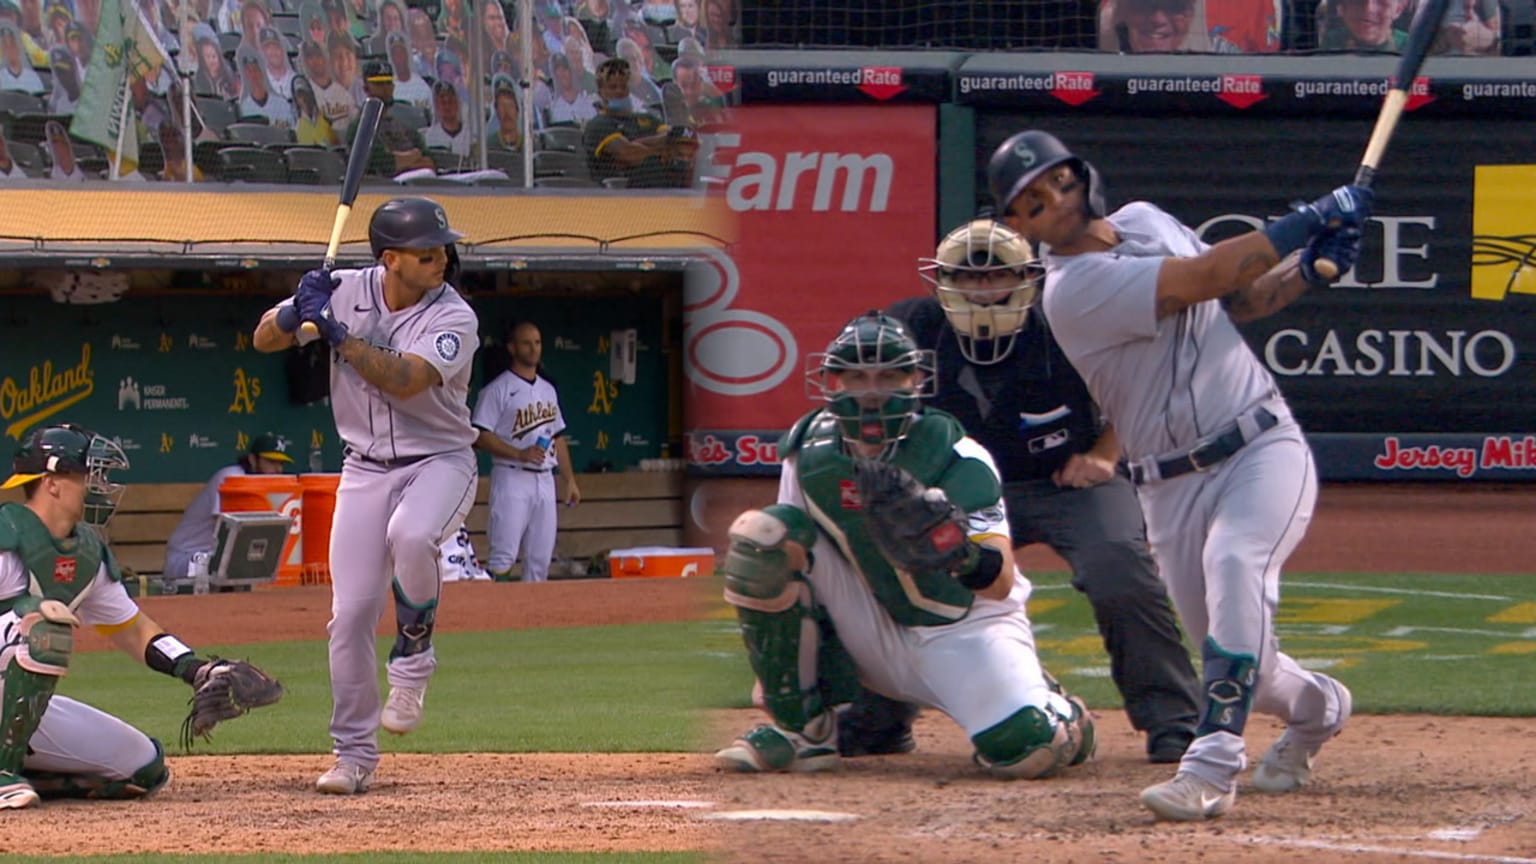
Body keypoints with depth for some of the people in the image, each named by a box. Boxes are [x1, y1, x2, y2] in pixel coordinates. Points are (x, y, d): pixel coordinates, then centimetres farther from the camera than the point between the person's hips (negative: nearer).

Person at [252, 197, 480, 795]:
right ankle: (355, 755, 7)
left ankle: (413, 652, -8)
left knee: (411, 536, -37)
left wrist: (335, 333, -31)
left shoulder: (453, 318, -14)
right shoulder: (347, 292, -4)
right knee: (350, 612, -5)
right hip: (366, 469, 3)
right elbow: (264, 339, -1)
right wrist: (300, 311, -22)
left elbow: (404, 381, -29)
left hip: (439, 461, -3)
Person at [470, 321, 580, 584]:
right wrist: (520, 454, -21)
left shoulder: (548, 390, 17)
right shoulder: (498, 390, -5)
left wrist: (569, 480, 15)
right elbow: (480, 436, -12)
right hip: (512, 479, -7)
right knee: (504, 554, -12)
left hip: (544, 480, 7)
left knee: (541, 557, 6)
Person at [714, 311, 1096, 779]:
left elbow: (1000, 585, -26)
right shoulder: (809, 452, -7)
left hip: (966, 630, -3)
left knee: (1029, 749, -30)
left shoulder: (957, 459, -20)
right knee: (762, 532, -17)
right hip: (877, 633, 3)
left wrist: (964, 554, -48)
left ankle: (1057, 714, 14)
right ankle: (802, 727, -7)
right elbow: (793, 550, 5)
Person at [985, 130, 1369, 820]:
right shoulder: (1074, 290, -14)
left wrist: (1306, 270, 0)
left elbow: (1233, 302, 18)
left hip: (1265, 450, 2)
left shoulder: (1144, 220, 8)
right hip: (1173, 487, -2)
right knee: (1240, 663, 2)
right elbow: (1209, 276, -20)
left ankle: (1212, 763, -34)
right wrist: (1313, 218, -13)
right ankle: (1315, 706, 38)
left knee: (1234, 564, -29)